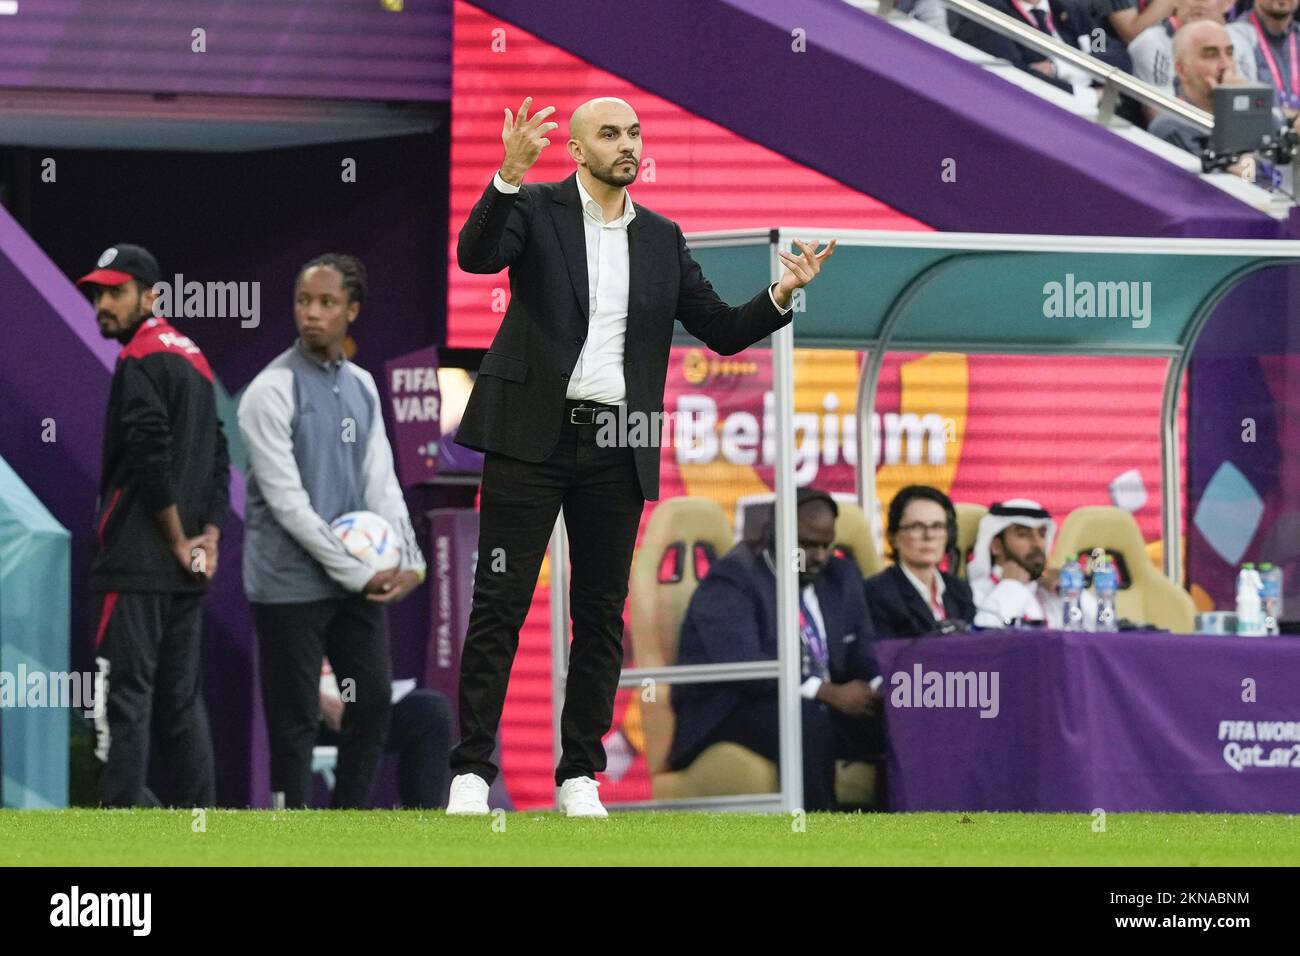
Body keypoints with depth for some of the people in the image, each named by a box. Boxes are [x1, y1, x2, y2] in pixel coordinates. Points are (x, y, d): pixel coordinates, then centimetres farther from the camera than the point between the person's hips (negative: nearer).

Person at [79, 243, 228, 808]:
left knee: (124, 698, -10)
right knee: (179, 700, 11)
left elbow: (152, 458, -19)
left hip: (136, 568, -9)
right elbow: (217, 457, 17)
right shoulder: (193, 357, 18)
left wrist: (179, 543, -12)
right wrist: (209, 537, 8)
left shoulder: (140, 359, -9)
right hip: (186, 573, 9)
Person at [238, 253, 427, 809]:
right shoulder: (273, 390, -12)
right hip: (291, 588, -7)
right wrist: (357, 573, -16)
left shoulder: (361, 387, 10)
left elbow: (380, 482, 9)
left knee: (373, 703, 9)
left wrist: (408, 560, -7)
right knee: (295, 722, -2)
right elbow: (286, 502, -16)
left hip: (360, 582, 7)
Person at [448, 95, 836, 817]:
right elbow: (476, 255, -18)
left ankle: (581, 775, 12)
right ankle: (472, 770, -2)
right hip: (532, 436, -4)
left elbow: (722, 330, 13)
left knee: (603, 614, 5)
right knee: (501, 602, -5)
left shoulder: (662, 239, 14)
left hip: (617, 449, 4)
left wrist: (782, 295, -5)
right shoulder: (535, 209, 2)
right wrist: (508, 175, -33)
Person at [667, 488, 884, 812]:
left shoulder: (842, 577, 15)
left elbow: (864, 653, 10)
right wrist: (830, 693, -31)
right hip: (729, 719, -7)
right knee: (808, 721, -38)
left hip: (818, 712, 7)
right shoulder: (730, 582, -8)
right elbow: (740, 663, -23)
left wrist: (880, 687, -16)